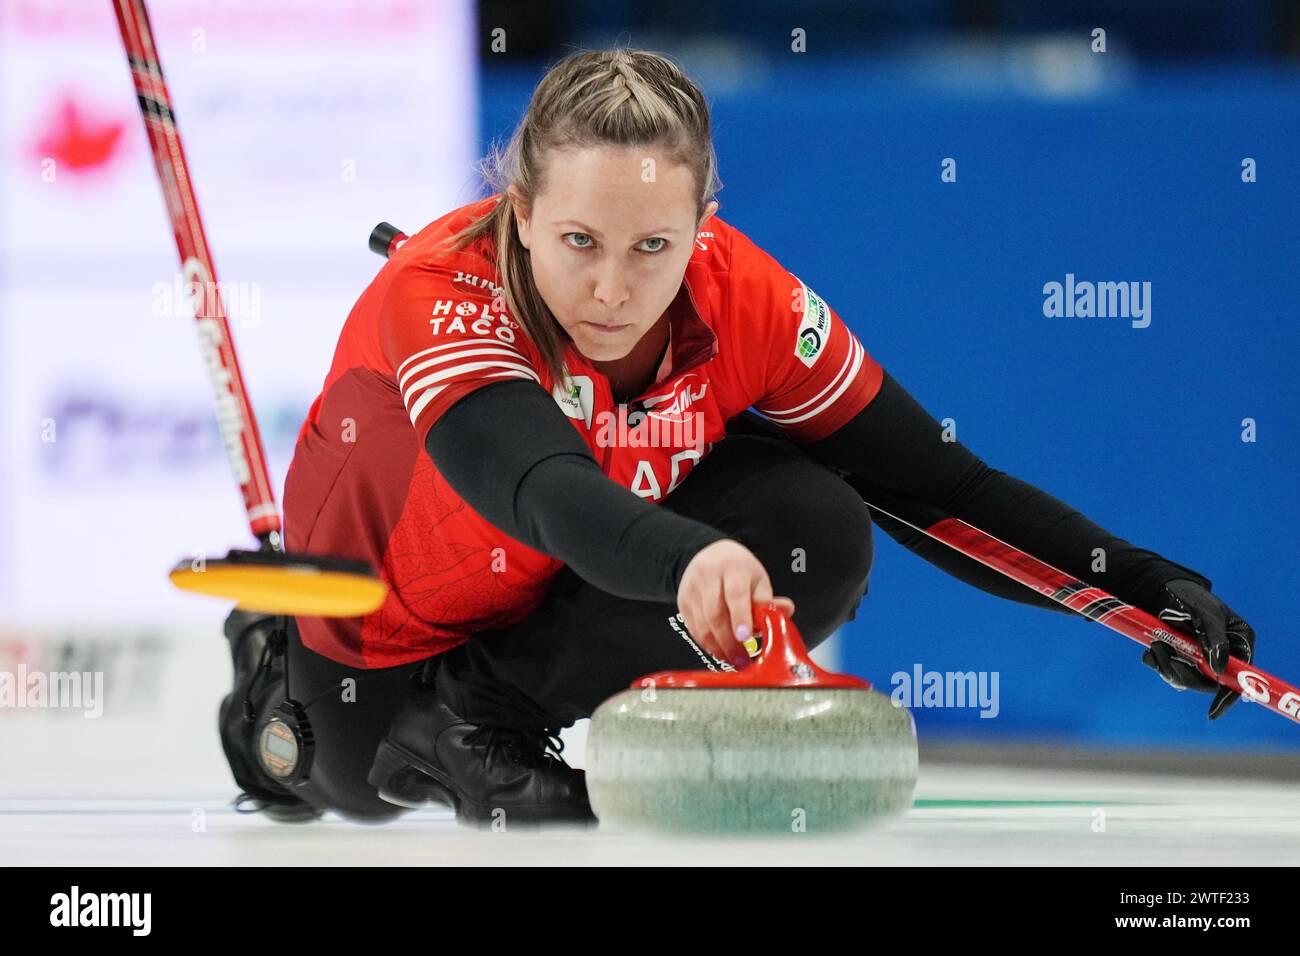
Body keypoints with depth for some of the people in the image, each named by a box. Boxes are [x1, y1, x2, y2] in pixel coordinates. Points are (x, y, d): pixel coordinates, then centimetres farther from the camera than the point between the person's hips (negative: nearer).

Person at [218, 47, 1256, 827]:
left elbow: (934, 485, -17)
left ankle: (480, 709, -8)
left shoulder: (751, 304, -26)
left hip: (575, 586, 3)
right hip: (387, 611, -3)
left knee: (818, 542, -22)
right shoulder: (438, 296, -39)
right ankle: (284, 676, 27)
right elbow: (541, 484, -58)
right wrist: (686, 559, -78)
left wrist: (1143, 587, -26)